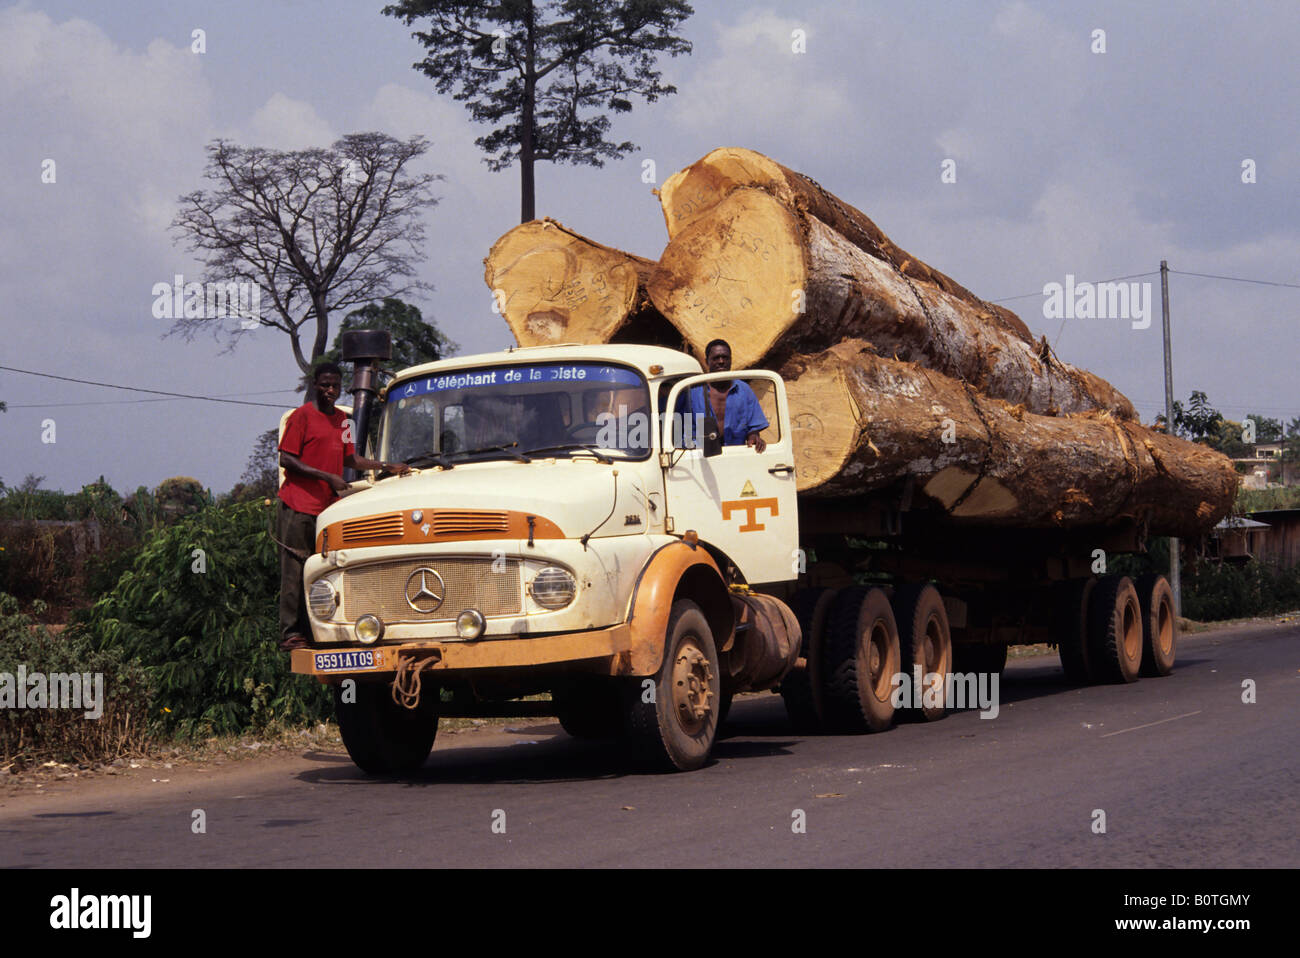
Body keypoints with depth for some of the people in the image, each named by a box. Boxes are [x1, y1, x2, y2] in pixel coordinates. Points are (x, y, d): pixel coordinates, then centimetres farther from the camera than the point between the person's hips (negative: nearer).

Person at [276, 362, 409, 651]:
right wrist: (328, 477, -14)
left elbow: (351, 460, 26)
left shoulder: (341, 418, 18)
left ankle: (314, 631, 8)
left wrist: (389, 466, 20)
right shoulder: (302, 416, -4)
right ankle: (291, 633, -7)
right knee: (296, 572, -7)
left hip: (328, 507, 7)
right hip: (299, 505, -7)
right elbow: (287, 460, -9)